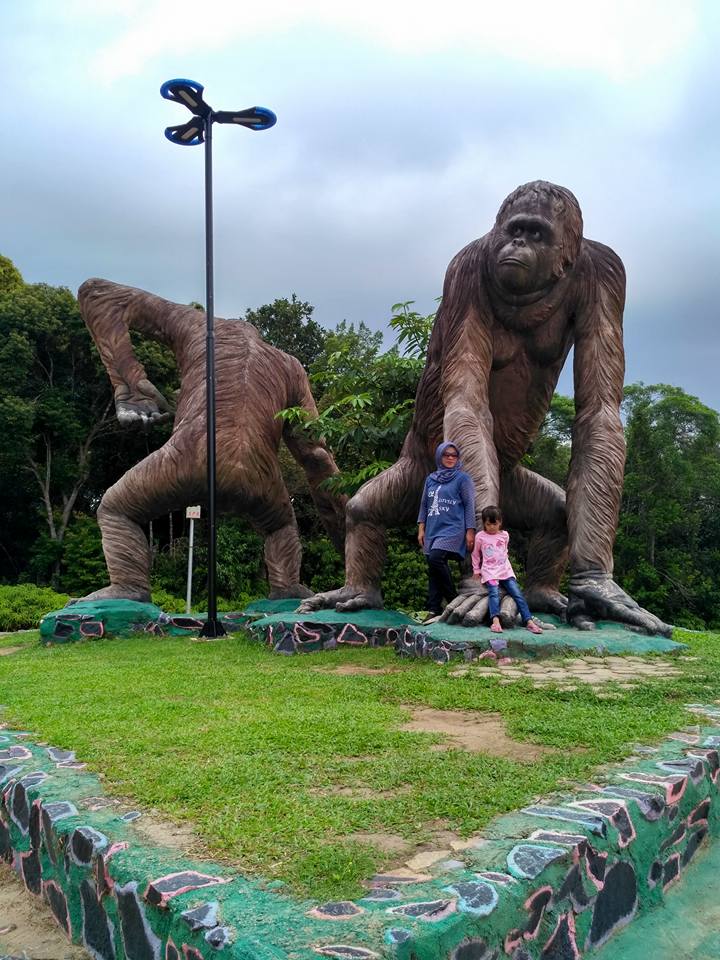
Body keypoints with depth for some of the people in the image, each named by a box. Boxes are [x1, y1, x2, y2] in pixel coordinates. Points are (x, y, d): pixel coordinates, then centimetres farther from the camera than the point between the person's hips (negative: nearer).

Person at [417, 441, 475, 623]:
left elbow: (469, 505, 0)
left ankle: (453, 599, -10)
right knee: (433, 568, 1)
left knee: (435, 558, -24)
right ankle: (434, 610, 3)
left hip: (453, 528, -5)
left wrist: (470, 531, -6)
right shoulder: (431, 479, 15)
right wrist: (421, 528, 12)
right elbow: (424, 504, 19)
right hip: (432, 530, 5)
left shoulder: (462, 478, 2)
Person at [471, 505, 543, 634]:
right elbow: (476, 554, 14)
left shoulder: (505, 535, 10)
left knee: (517, 593, -13)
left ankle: (529, 621, -20)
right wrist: (476, 570, 15)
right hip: (489, 571, -3)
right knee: (494, 592, -28)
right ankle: (495, 621, -46)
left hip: (505, 569, 3)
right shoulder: (480, 537, 3)